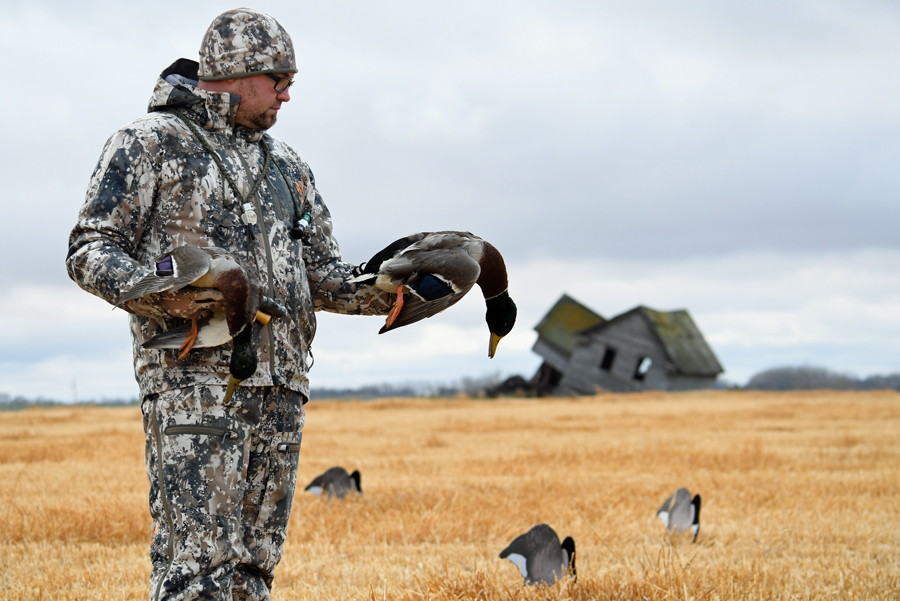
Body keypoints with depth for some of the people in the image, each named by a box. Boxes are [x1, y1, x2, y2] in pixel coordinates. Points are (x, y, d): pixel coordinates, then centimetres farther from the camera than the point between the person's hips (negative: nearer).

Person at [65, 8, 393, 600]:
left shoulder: (286, 166, 23)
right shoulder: (151, 142, 3)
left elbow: (324, 277, 23)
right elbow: (91, 251, -4)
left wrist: (393, 292, 3)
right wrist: (157, 296, -23)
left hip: (280, 388, 7)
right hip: (194, 379, -7)